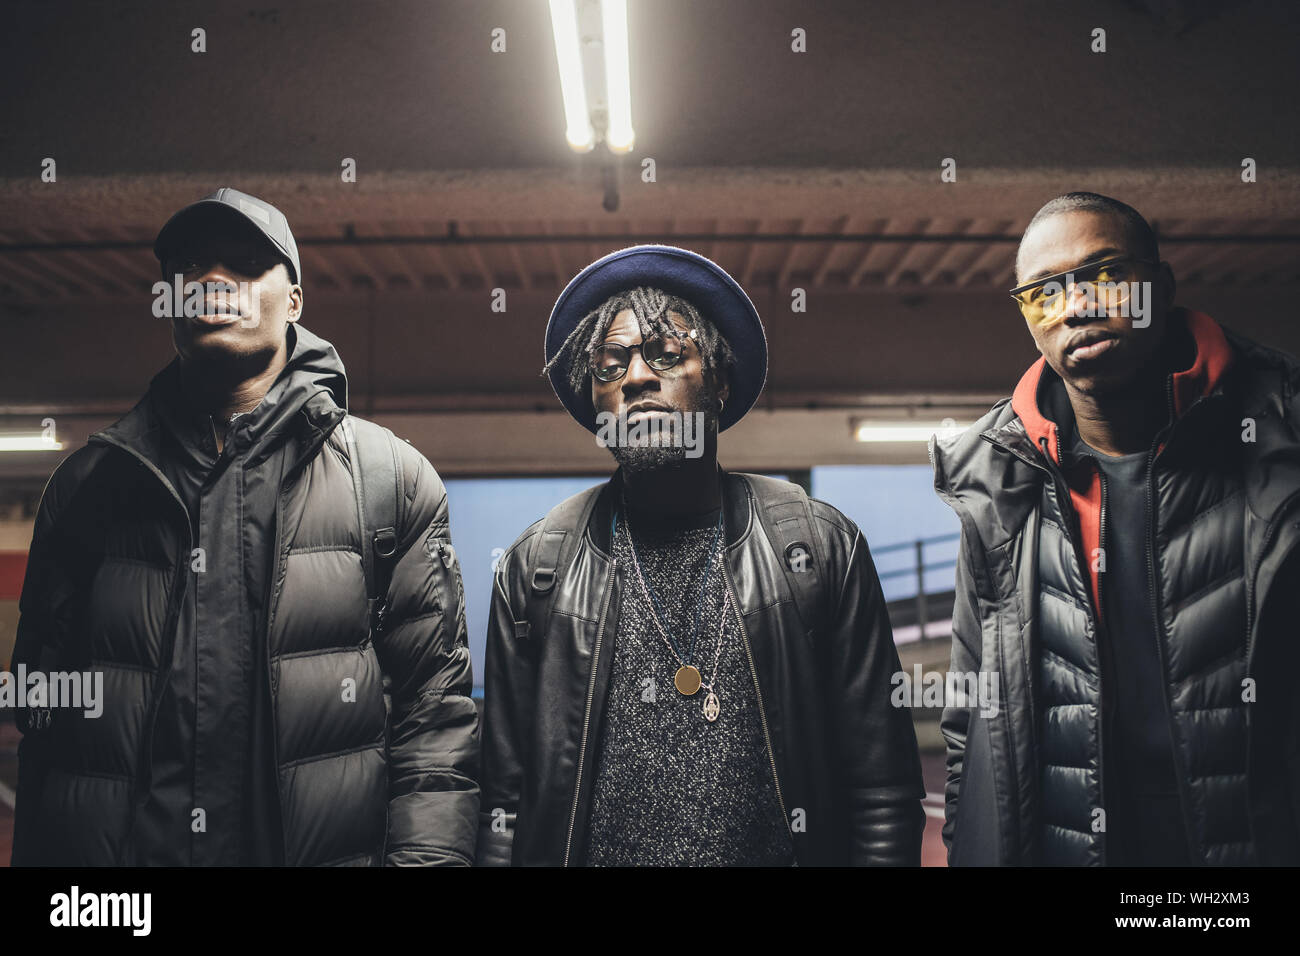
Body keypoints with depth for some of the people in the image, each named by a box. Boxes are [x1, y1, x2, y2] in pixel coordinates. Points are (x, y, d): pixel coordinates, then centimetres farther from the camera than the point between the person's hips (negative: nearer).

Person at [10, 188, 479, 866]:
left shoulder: (390, 477, 0)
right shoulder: (88, 483, 7)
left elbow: (434, 707, -5)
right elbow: (42, 717, 8)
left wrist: (425, 856, -16)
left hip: (332, 847, -1)